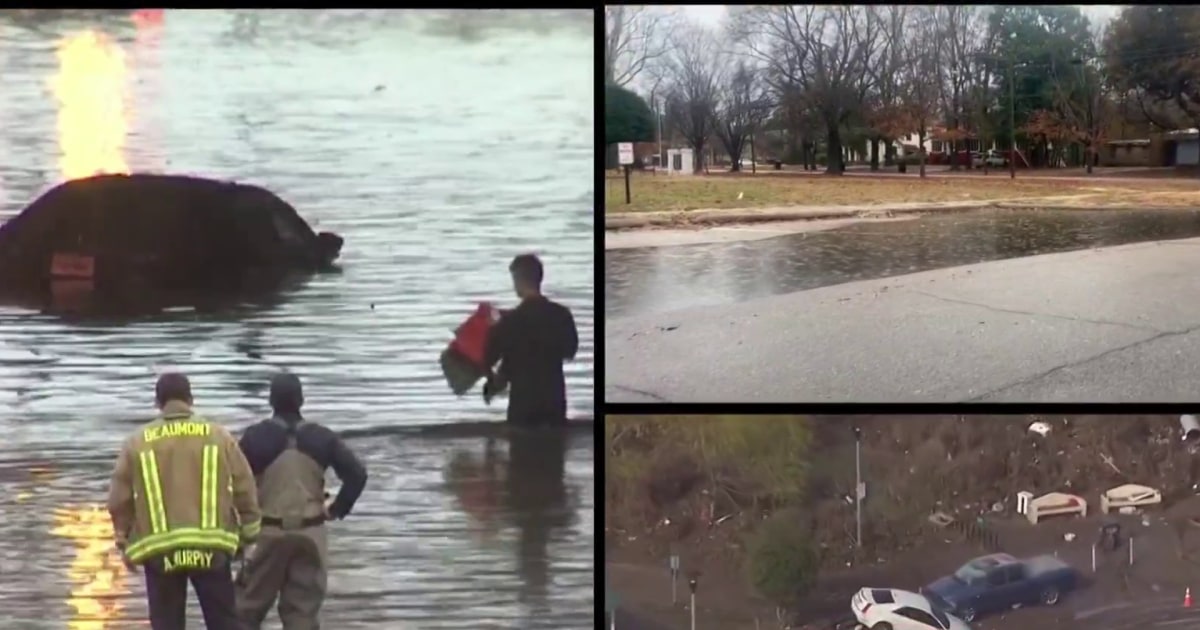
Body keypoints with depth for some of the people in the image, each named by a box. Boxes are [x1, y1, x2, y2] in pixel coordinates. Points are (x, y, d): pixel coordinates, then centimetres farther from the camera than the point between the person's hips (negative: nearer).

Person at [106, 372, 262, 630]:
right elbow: (244, 490, 5)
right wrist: (248, 535, 16)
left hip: (159, 550, 0)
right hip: (211, 546, 0)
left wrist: (125, 543, 18)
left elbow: (119, 500, 5)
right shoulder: (218, 436, 3)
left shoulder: (138, 442, 2)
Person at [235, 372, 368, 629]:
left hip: (268, 532, -2)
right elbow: (357, 474, -2)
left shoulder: (255, 437, -6)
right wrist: (336, 510, 5)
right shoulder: (322, 438, 2)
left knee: (248, 609, 8)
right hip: (310, 534, 2)